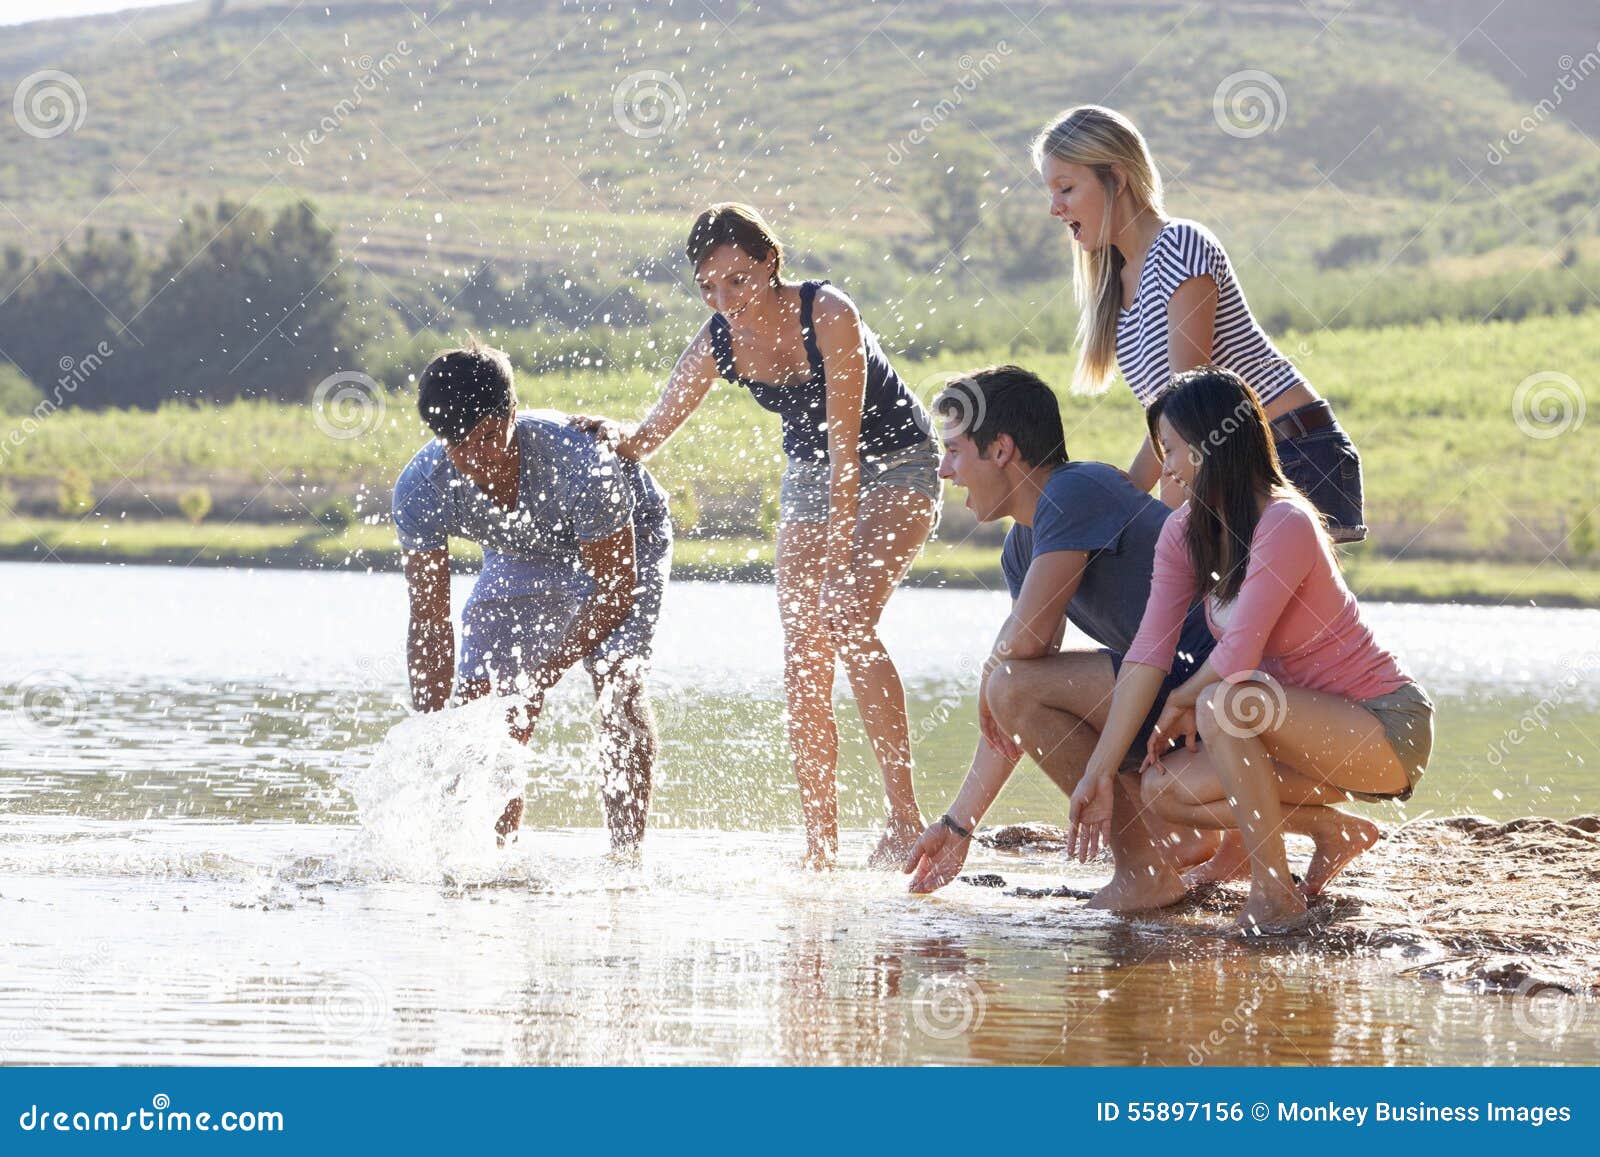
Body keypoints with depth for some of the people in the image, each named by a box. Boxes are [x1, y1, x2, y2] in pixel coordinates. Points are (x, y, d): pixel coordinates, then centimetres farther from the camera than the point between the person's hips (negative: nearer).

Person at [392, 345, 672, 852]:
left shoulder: (578, 460, -42)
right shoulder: (419, 489, -31)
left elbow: (615, 589, -32)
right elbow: (429, 623, -22)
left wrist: (541, 679, -38)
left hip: (622, 541, -4)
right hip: (520, 558, 4)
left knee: (617, 680, -25)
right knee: (476, 700, -5)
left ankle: (627, 854, -22)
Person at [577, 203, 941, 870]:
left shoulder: (829, 315, -28)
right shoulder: (717, 342, -11)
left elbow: (844, 442, -29)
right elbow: (653, 433, -2)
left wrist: (841, 555, -31)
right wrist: (616, 440, -24)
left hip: (896, 466, -6)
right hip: (810, 477, 6)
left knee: (848, 623, -27)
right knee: (802, 658, -4)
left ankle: (905, 814, -24)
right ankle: (820, 849, 0)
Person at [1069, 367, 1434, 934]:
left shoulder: (1285, 525, -23)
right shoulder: (1185, 533, 2)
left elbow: (1238, 656, -28)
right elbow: (1148, 652, -5)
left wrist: (1181, 705, -8)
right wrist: (1099, 772, -11)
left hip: (1389, 730, -9)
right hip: (1310, 730, 9)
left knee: (1226, 703, -32)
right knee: (1164, 790, -4)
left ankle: (1274, 891, -20)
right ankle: (1335, 830, 12)